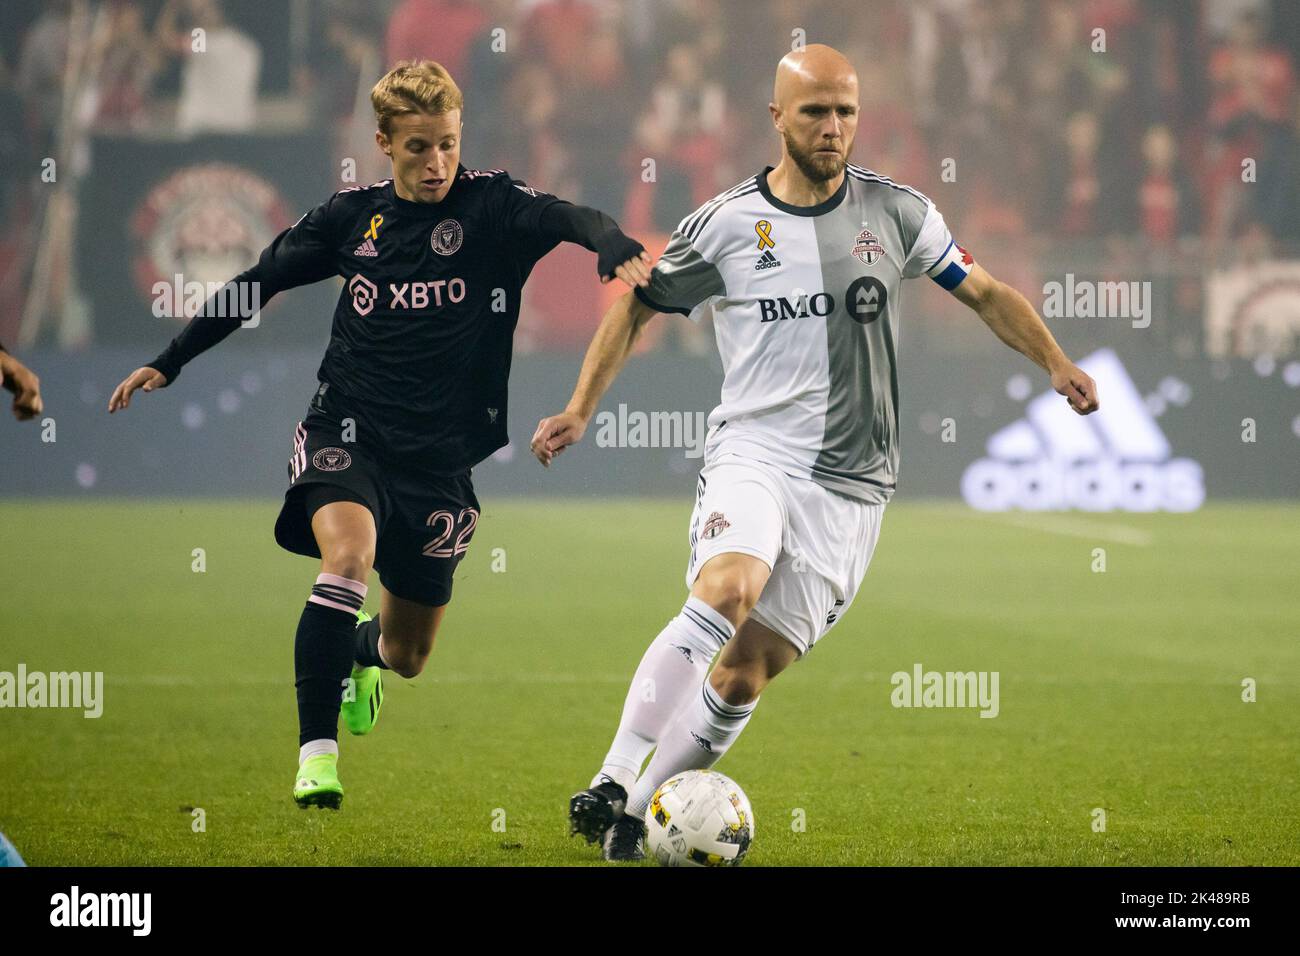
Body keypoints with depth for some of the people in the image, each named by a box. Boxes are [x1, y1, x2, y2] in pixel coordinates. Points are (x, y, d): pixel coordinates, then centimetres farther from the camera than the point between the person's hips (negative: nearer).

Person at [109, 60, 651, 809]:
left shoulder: (490, 206, -5)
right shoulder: (354, 215, 2)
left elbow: (563, 217, -25)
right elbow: (262, 282, 14)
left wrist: (613, 243, -48)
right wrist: (168, 362, 16)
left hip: (439, 459, 0)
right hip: (347, 435, 0)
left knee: (407, 656, 12)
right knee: (347, 555, -32)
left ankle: (365, 649, 51)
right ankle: (317, 754, -30)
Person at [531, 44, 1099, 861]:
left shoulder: (896, 212, 5)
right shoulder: (726, 225, 2)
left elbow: (985, 292, 16)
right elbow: (635, 308, 14)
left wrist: (1057, 365, 2)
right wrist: (581, 411, 5)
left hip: (851, 486, 2)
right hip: (753, 455, -2)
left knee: (748, 672, -5)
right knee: (725, 593, -30)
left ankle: (639, 813, 8)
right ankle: (611, 785, -30)